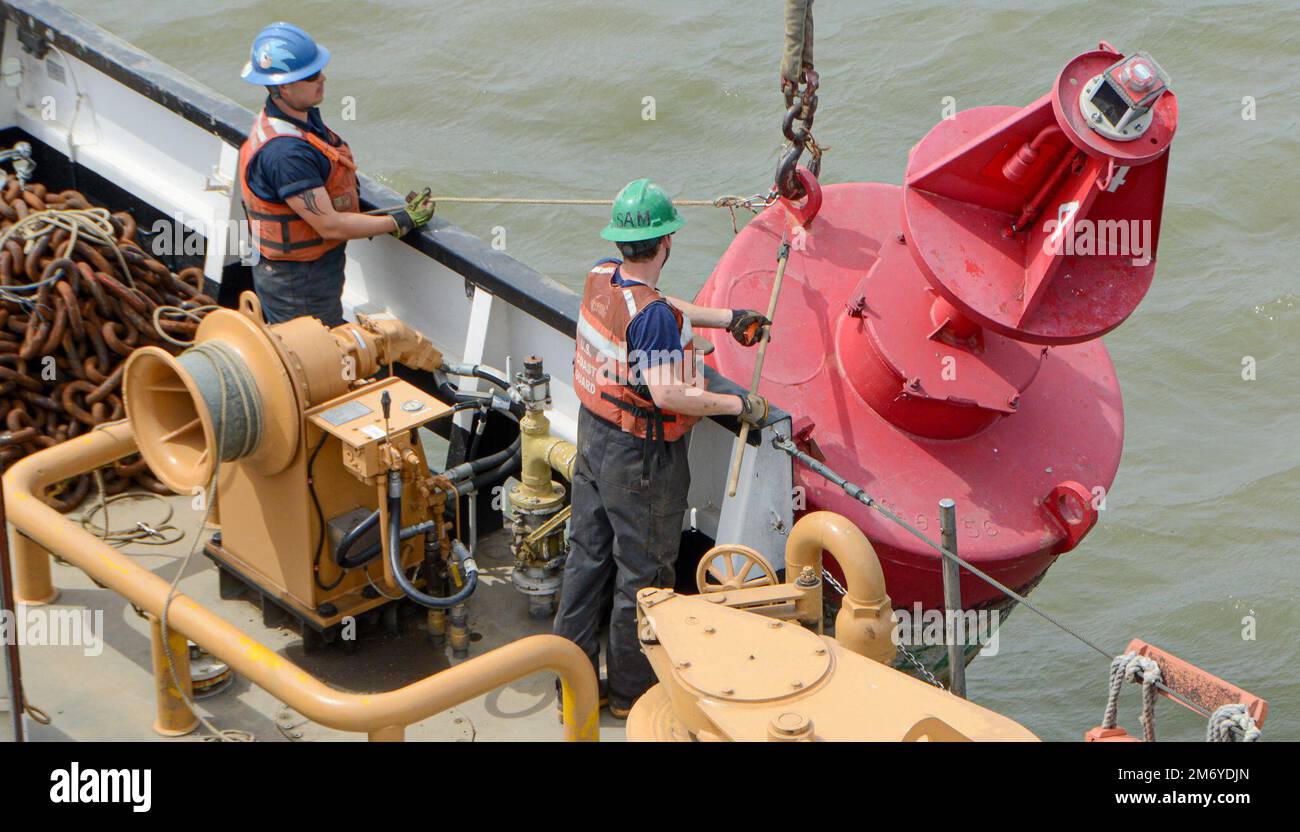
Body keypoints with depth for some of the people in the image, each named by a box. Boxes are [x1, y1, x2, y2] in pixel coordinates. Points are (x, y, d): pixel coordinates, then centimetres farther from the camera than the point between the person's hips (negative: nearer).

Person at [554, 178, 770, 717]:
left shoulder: (600, 278, -2)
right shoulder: (654, 315, -27)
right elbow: (666, 393, -33)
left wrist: (727, 319, 17)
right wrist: (740, 404, -23)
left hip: (593, 436, 8)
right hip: (640, 457, -8)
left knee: (587, 557, 17)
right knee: (643, 571, 7)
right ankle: (633, 691, 20)